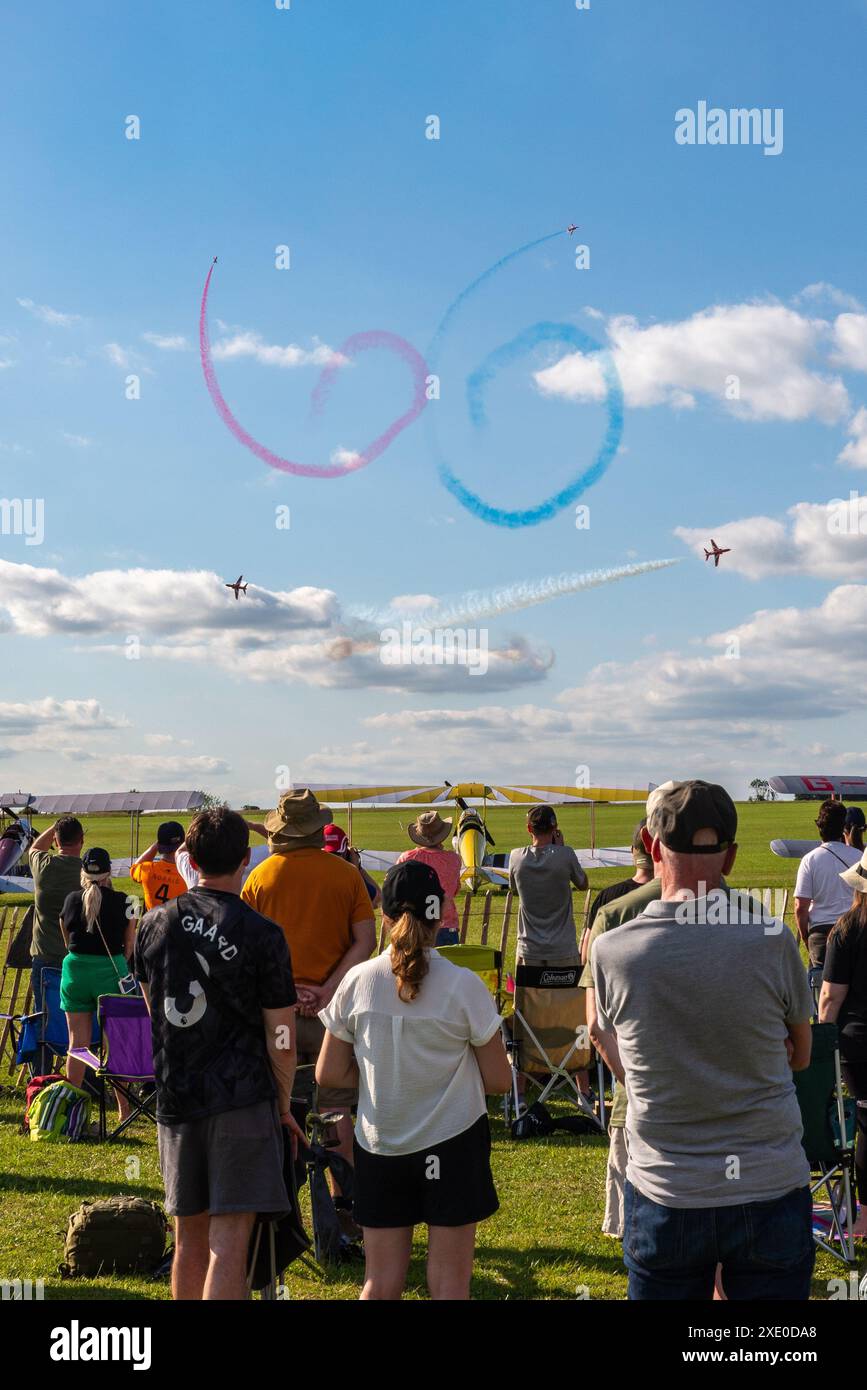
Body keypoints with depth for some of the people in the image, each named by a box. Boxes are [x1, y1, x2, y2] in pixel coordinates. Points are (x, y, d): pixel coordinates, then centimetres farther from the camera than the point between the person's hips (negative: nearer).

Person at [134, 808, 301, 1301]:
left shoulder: (154, 924, 4)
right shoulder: (262, 934, -10)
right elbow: (280, 1036, -8)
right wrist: (284, 1106, 6)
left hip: (174, 1094, 5)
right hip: (242, 1095, -5)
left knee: (190, 1236, 17)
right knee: (228, 1241, -3)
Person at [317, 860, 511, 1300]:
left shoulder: (357, 982, -8)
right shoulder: (463, 986, -14)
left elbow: (329, 1074, 0)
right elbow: (499, 1081, -6)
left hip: (379, 1147, 2)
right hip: (453, 1145, -2)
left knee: (380, 1282, 13)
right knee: (449, 1281, 9)